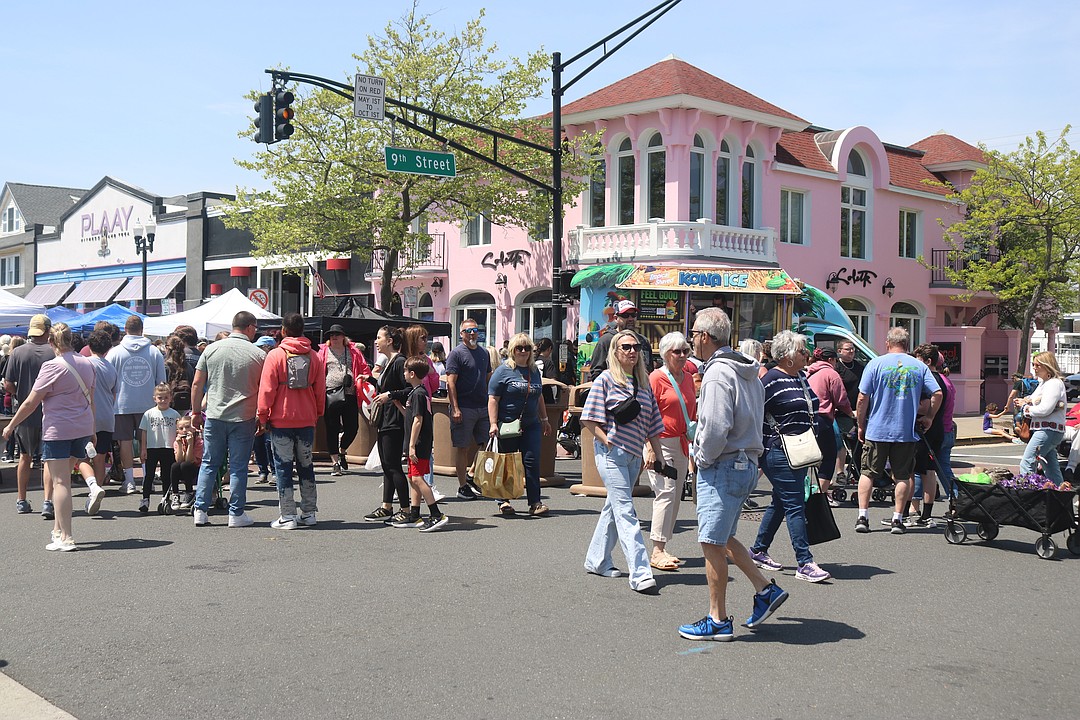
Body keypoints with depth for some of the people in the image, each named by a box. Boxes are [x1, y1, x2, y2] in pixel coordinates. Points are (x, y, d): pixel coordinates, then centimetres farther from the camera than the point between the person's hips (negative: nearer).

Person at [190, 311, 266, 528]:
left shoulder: (211, 349, 3)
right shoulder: (259, 355, -4)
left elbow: (197, 384, 3)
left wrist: (196, 412, 12)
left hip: (214, 416, 2)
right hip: (243, 418, -2)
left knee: (209, 464, 12)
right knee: (238, 467, 4)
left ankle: (200, 511, 12)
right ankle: (236, 514, 9)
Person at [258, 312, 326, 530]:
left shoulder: (275, 355, -7)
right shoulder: (314, 357, 3)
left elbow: (266, 390, -8)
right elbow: (320, 391, 7)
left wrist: (263, 418, -1)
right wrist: (317, 415, 18)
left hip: (281, 420, -3)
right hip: (307, 420, 4)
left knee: (283, 467, 2)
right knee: (306, 465, 14)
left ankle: (287, 516, 2)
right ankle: (308, 513, 18)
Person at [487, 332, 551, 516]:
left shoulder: (534, 370, 14)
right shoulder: (504, 370, -3)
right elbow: (493, 399, -7)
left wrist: (544, 419, 25)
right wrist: (493, 424, -15)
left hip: (531, 425, 4)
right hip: (507, 425, -4)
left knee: (532, 462, -4)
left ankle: (535, 502, -4)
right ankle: (504, 501, 14)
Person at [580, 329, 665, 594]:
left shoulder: (643, 382, 13)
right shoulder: (606, 379, -4)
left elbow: (652, 423, 16)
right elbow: (589, 419, -8)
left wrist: (659, 456, 11)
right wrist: (608, 442, -13)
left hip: (633, 455, 7)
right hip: (611, 453, -7)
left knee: (614, 507, 15)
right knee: (626, 511, -10)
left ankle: (596, 560, 28)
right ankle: (640, 574, -14)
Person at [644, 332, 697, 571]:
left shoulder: (688, 378, 13)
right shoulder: (657, 378, -8)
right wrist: (650, 448, -17)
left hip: (681, 444, 8)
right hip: (661, 442, -7)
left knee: (675, 497, 9)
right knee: (666, 494, -12)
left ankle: (662, 548, 17)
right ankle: (657, 550, -8)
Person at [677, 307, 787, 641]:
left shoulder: (718, 373, -17)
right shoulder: (748, 372, 14)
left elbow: (716, 428, -25)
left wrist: (703, 458, -9)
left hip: (722, 466, -10)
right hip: (746, 462, 10)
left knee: (712, 543, -2)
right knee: (722, 538, 21)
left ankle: (718, 621, 4)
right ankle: (765, 590, 20)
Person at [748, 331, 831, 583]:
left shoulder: (801, 378, 14)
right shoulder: (771, 380, -14)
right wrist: (759, 454, -14)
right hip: (779, 454, -9)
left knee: (780, 503, 15)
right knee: (795, 506, -10)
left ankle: (758, 551, 27)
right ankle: (805, 564, -9)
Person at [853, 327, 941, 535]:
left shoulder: (875, 364, -3)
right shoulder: (919, 366, 3)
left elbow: (863, 398, -6)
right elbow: (937, 394, -2)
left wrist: (861, 426, 4)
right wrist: (929, 418, 12)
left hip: (877, 430, -1)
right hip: (907, 431, 1)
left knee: (868, 473, 8)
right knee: (902, 476, 9)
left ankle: (863, 517, 4)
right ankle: (898, 520, 8)